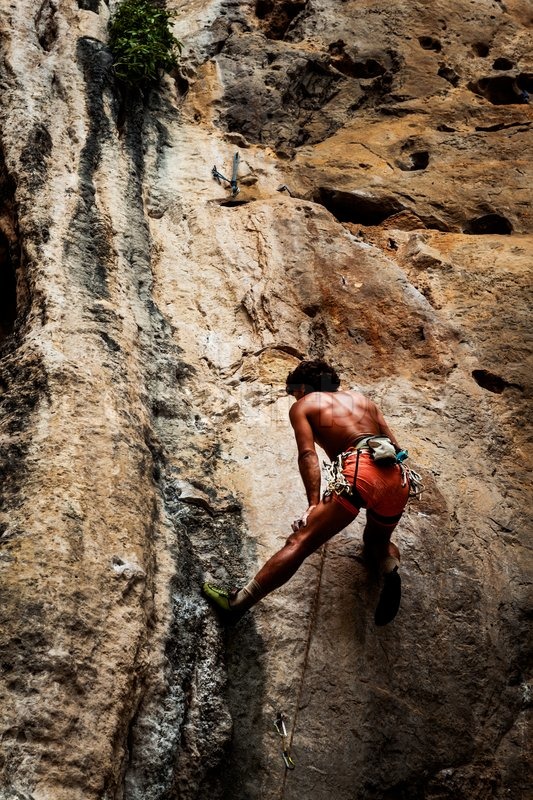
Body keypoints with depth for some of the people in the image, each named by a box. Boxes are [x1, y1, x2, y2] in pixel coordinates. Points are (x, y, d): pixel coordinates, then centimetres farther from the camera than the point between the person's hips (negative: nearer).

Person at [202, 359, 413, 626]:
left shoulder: (302, 405, 16)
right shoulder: (362, 399, 31)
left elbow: (308, 454, -1)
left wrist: (314, 503, -7)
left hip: (359, 472, -5)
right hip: (397, 477, 6)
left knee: (299, 542, -4)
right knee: (377, 543, 30)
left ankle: (236, 604, -6)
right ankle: (390, 567, -1)